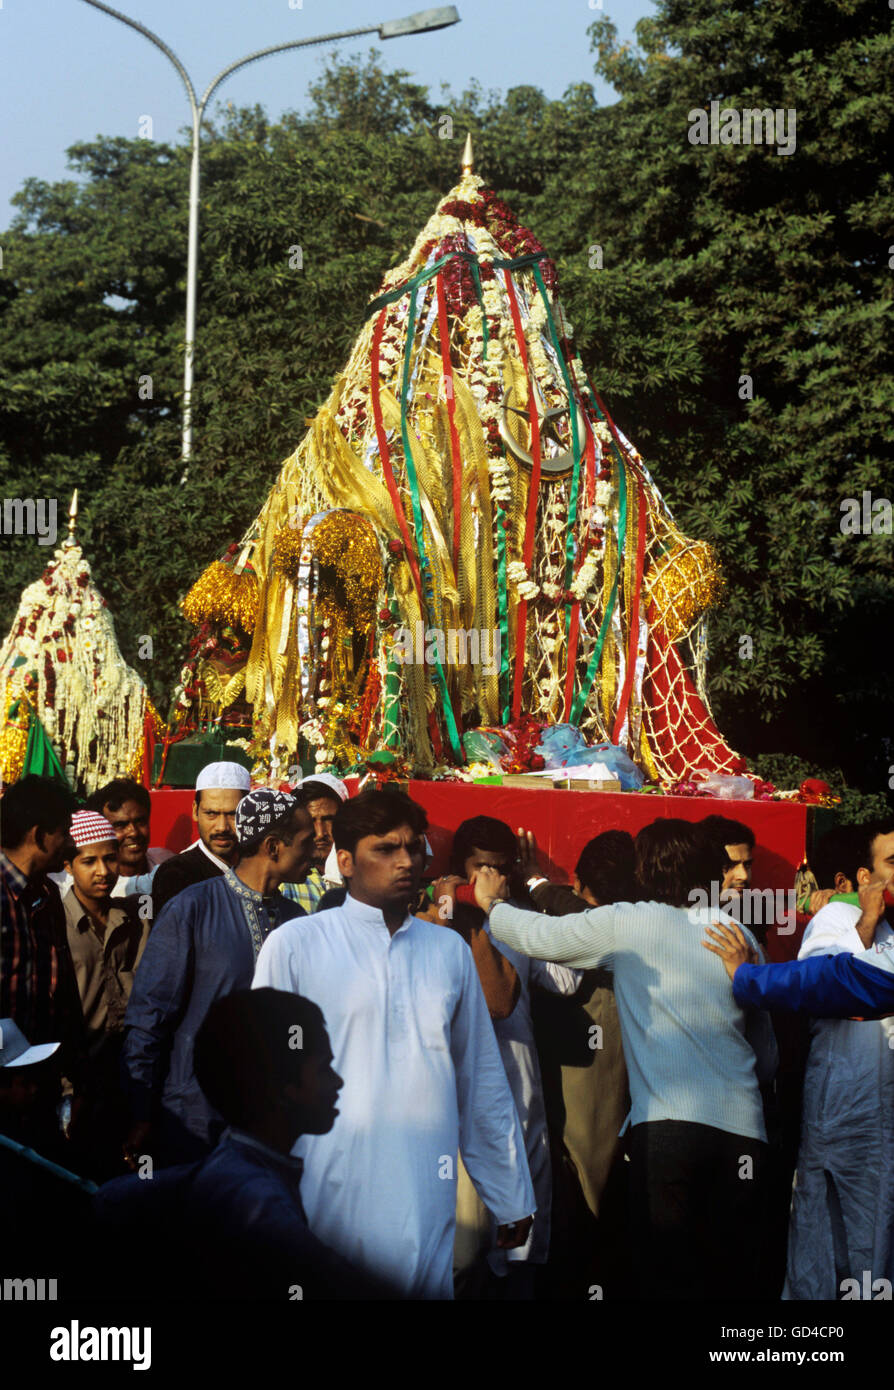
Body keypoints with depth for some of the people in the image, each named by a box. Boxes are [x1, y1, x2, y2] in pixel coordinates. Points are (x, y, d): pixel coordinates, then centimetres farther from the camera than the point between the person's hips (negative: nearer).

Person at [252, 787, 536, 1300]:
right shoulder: (295, 945, 0)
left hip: (427, 1197, 3)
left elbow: (482, 1081, 15)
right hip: (329, 1195, -3)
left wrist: (511, 1198, 16)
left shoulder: (450, 950, 10)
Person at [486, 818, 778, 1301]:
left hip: (667, 1129, -4)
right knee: (734, 1278, 8)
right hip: (743, 1130, 4)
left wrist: (490, 906, 27)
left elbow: (535, 935, 9)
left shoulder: (627, 923, 2)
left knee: (668, 1276, -1)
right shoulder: (739, 938, 14)